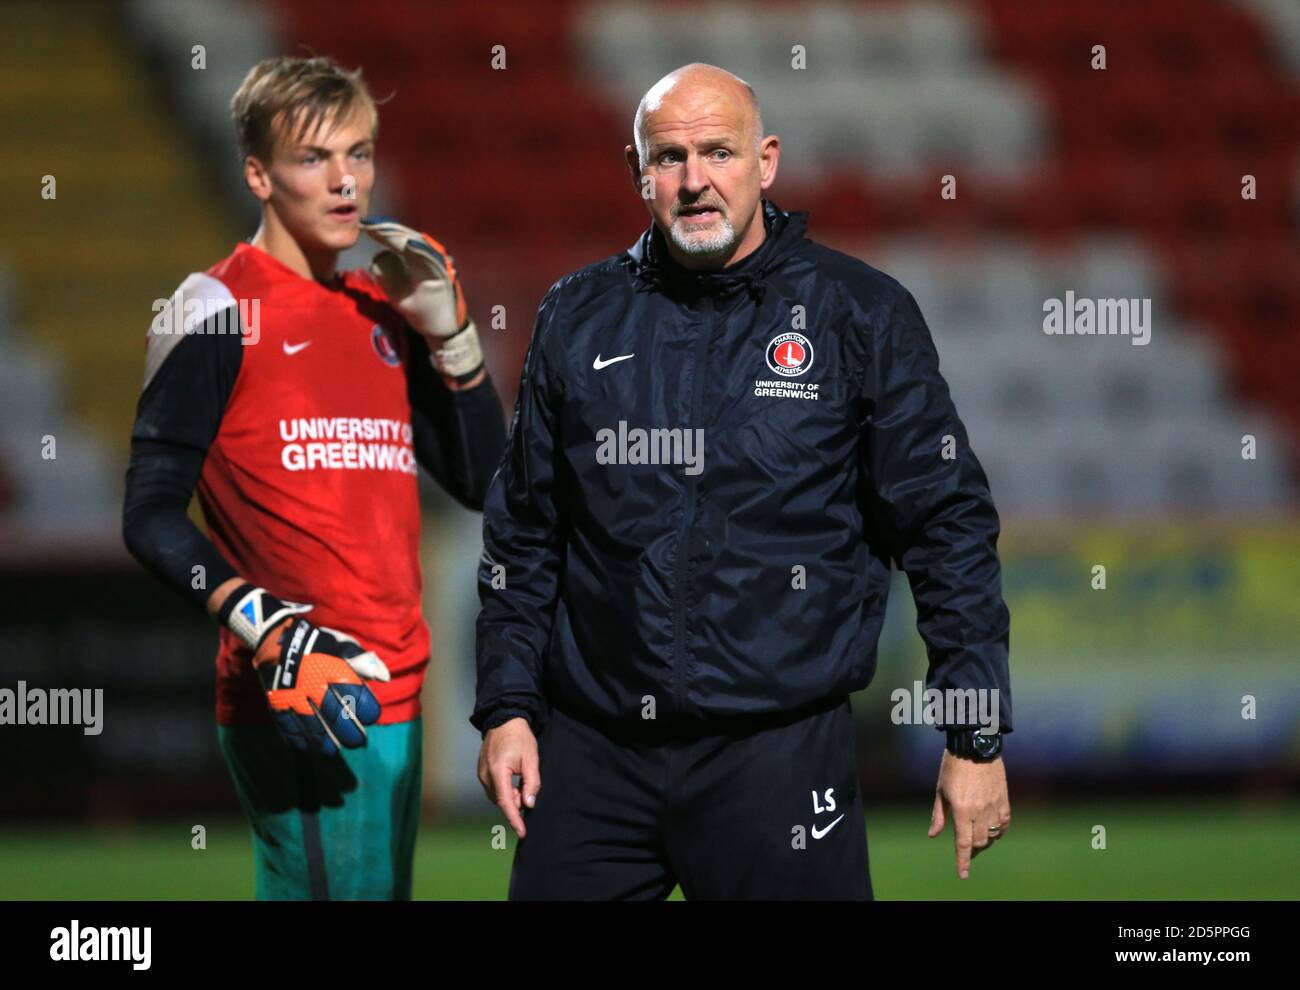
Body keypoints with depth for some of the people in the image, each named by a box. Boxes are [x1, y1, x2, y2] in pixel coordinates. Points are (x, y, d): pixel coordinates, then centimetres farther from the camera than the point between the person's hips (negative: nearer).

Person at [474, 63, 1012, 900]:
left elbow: (949, 529, 0)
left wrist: (978, 739, -3)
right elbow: (523, 532, 16)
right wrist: (507, 707, 9)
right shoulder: (579, 318, 9)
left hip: (780, 753, -3)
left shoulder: (861, 315, -1)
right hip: (591, 750, 3)